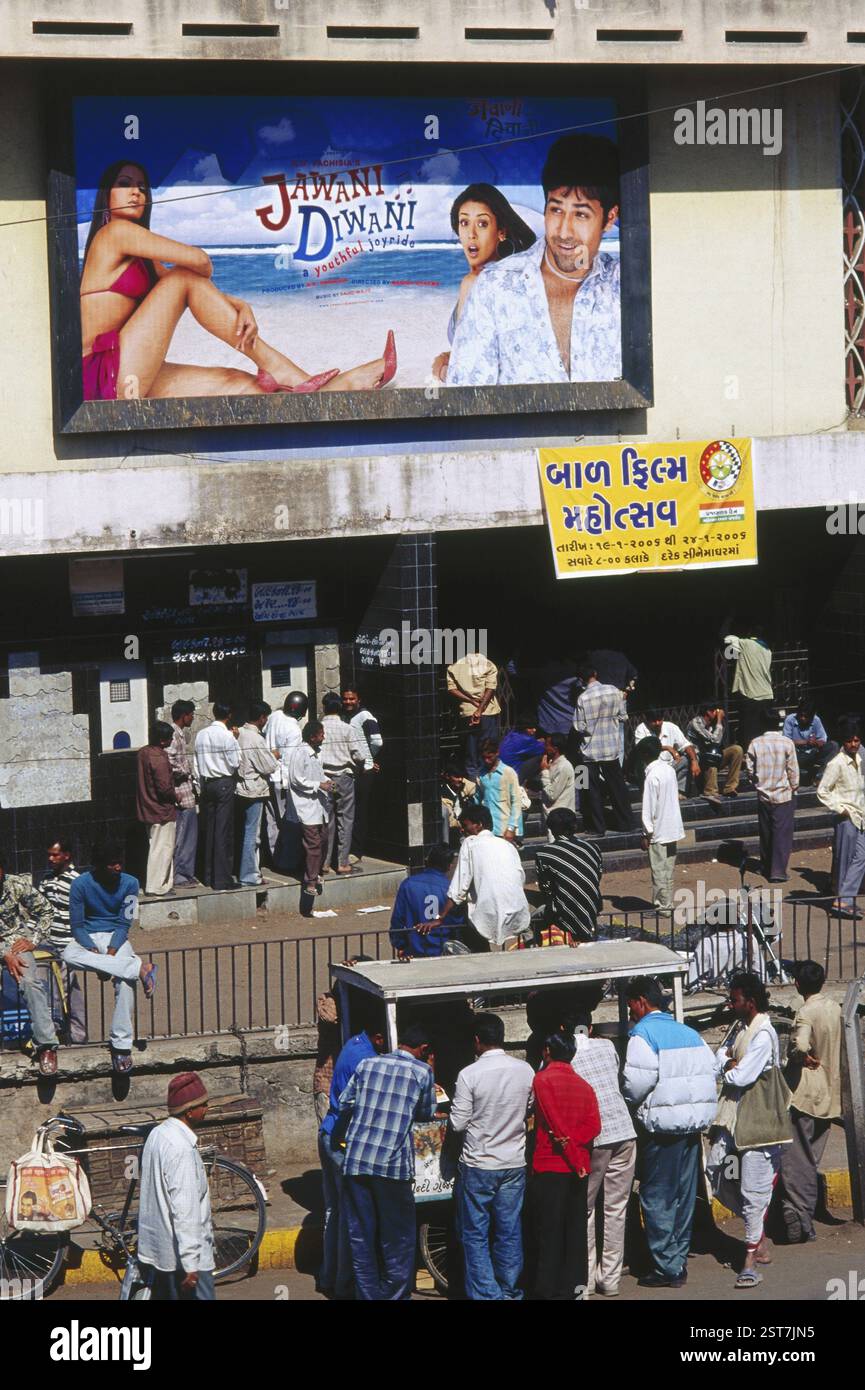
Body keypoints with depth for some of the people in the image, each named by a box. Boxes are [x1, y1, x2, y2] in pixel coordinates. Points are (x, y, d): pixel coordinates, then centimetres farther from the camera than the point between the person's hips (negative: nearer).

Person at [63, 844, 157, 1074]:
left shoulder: (129, 884, -4)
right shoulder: (81, 884, -8)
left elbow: (124, 924, -4)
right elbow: (77, 926, -6)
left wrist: (111, 952, -19)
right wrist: (94, 951, -21)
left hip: (116, 938, 0)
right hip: (87, 938, 0)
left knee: (125, 980, -32)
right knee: (69, 956, -38)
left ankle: (121, 1046, -29)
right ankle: (140, 968, -35)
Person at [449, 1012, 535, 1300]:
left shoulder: (469, 1074, -16)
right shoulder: (525, 1070, -4)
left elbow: (458, 1124, -11)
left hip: (478, 1164, -4)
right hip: (515, 1163, 4)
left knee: (475, 1235, 5)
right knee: (509, 1233, 13)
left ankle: (486, 1295, 2)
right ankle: (510, 1292, 20)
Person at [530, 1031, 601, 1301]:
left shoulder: (543, 1079, -6)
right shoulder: (584, 1086, 11)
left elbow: (554, 1123, -14)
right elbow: (594, 1125, -1)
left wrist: (574, 1158, -13)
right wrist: (573, 1141, -12)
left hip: (550, 1167, -5)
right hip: (579, 1169, 5)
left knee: (549, 1232, -3)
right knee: (576, 1229, 8)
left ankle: (549, 1291, -4)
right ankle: (574, 1286, 10)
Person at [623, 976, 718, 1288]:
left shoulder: (643, 1034, -10)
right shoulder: (689, 1033, 13)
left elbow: (637, 1082, -19)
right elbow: (710, 1071, 11)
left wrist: (631, 1102, 0)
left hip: (663, 1124, -7)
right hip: (694, 1123, 7)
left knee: (657, 1197, -1)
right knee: (684, 1195, 14)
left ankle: (668, 1267, -2)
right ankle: (679, 1259, 20)